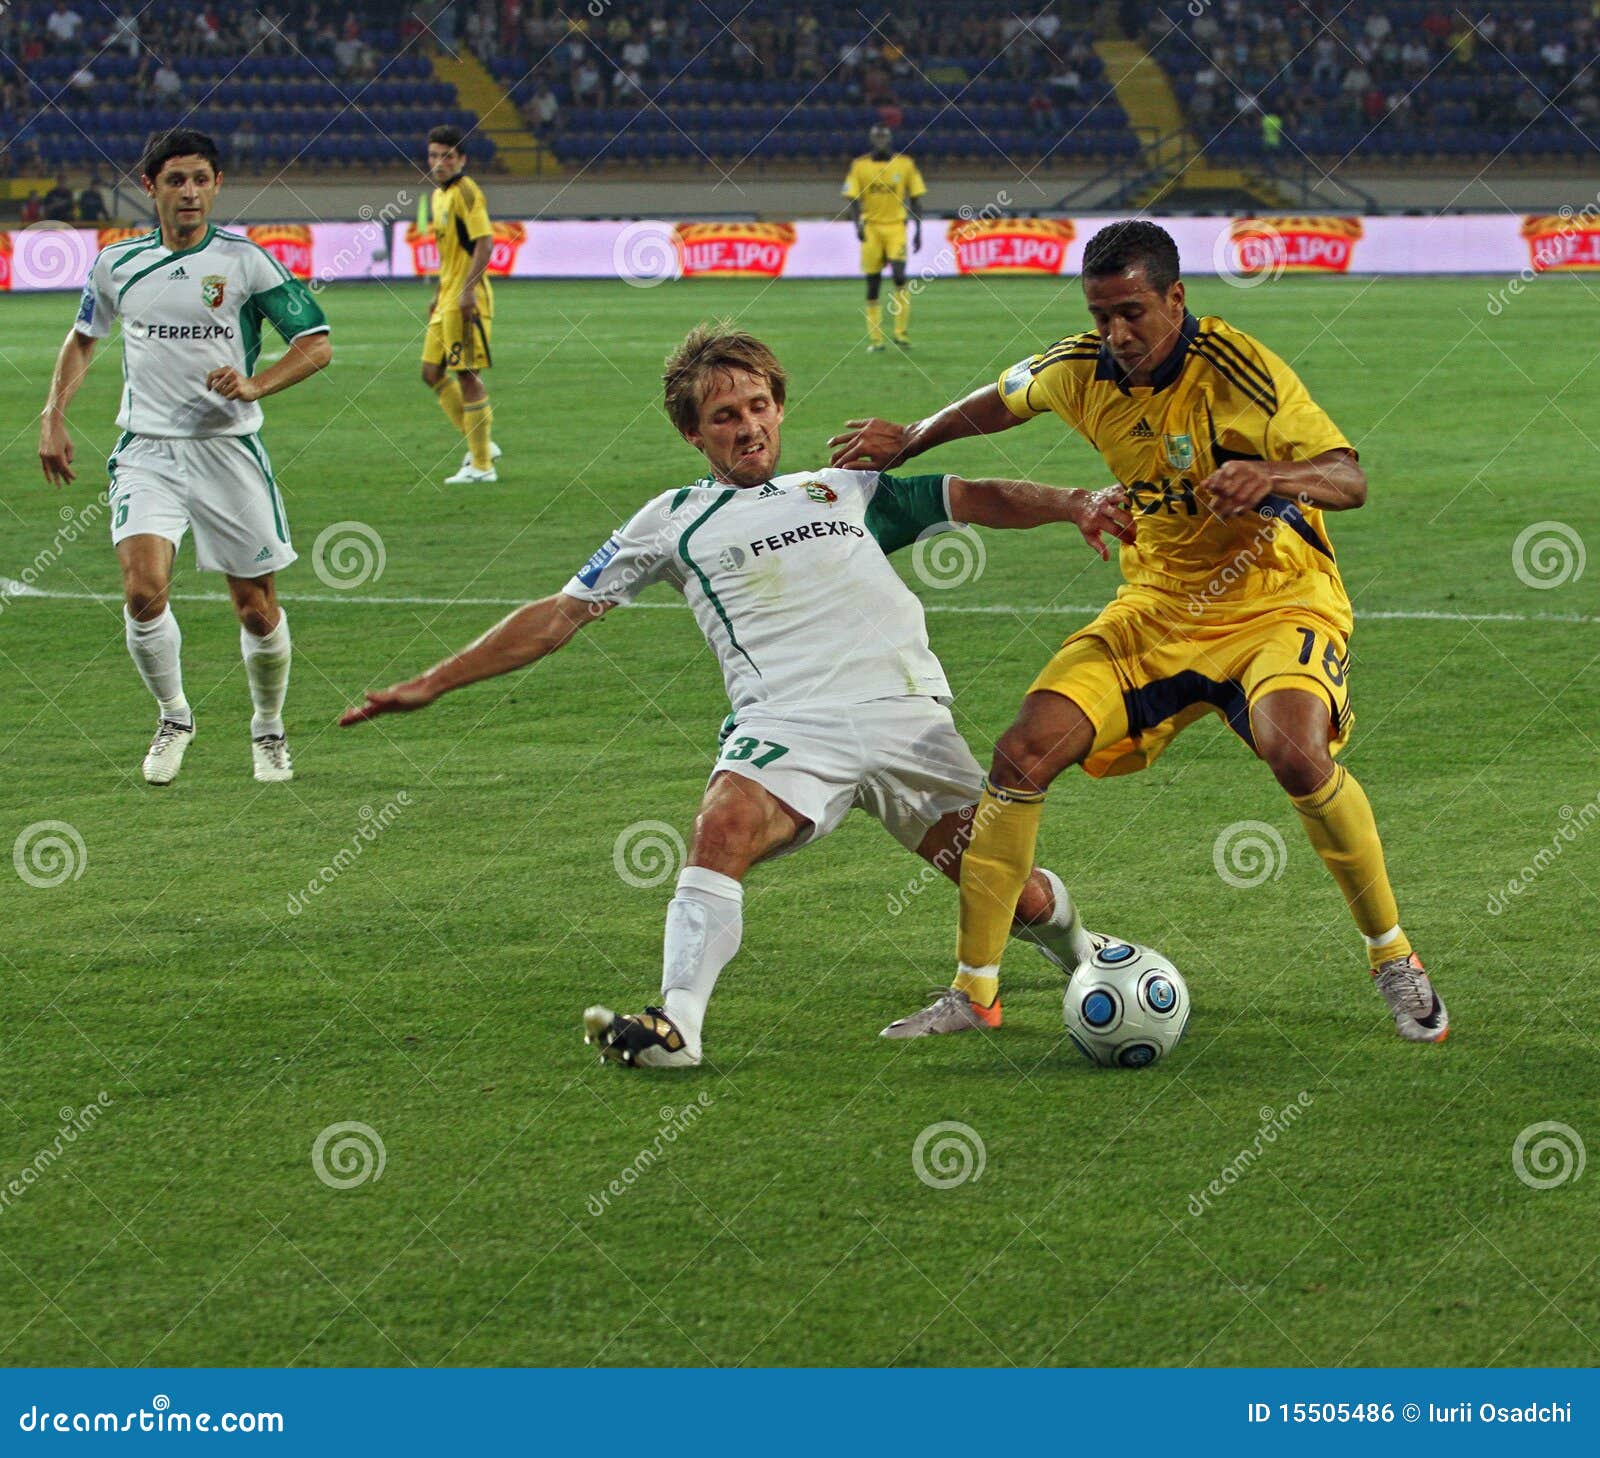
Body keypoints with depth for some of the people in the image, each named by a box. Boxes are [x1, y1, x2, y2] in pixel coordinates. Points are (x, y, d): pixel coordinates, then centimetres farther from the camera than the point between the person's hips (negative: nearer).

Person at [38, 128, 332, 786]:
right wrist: (54, 415, 13)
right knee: (143, 590, -18)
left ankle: (269, 731, 28)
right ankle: (173, 718, 6)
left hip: (229, 449, -1)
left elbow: (316, 343, -2)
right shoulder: (118, 262, 6)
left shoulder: (244, 261, -4)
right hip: (146, 452, 1)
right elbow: (83, 337, 24)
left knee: (256, 607, 4)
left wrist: (253, 386, -18)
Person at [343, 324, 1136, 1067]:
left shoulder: (848, 488, 22)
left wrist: (1075, 503, 1)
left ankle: (1072, 942, 35)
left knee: (1012, 895, 0)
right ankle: (676, 1023, -37)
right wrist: (431, 684, 13)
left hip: (903, 708, 1)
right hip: (785, 723, -1)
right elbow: (560, 615, 17)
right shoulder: (675, 521, 17)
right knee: (723, 826, -33)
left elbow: (975, 498, 19)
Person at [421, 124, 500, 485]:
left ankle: (481, 465, -2)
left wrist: (468, 290, -26)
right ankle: (480, 446, 20)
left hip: (466, 299, -10)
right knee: (433, 372, 12)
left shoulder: (466, 192, -13)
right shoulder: (439, 195, 16)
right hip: (447, 300, 10)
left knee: (467, 375, -7)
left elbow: (485, 242, -21)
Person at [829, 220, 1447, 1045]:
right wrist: (907, 443, 21)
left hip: (1277, 603, -5)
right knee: (1023, 754, -11)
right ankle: (974, 990, 2)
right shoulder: (1081, 371, -4)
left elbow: (1350, 479, -27)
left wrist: (1273, 475, -46)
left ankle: (1393, 961, -11)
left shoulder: (1236, 371, -20)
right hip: (1156, 606, 5)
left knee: (1297, 755, -33)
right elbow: (1003, 402, 21)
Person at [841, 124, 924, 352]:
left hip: (896, 226, -1)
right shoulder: (859, 166, 2)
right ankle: (875, 339, 8)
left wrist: (918, 230, 2)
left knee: (899, 276, -17)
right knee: (872, 283, 2)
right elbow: (853, 200, 0)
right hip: (871, 228, 1)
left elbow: (915, 199, 7)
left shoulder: (905, 164, 3)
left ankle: (902, 333, -7)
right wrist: (857, 224, -16)